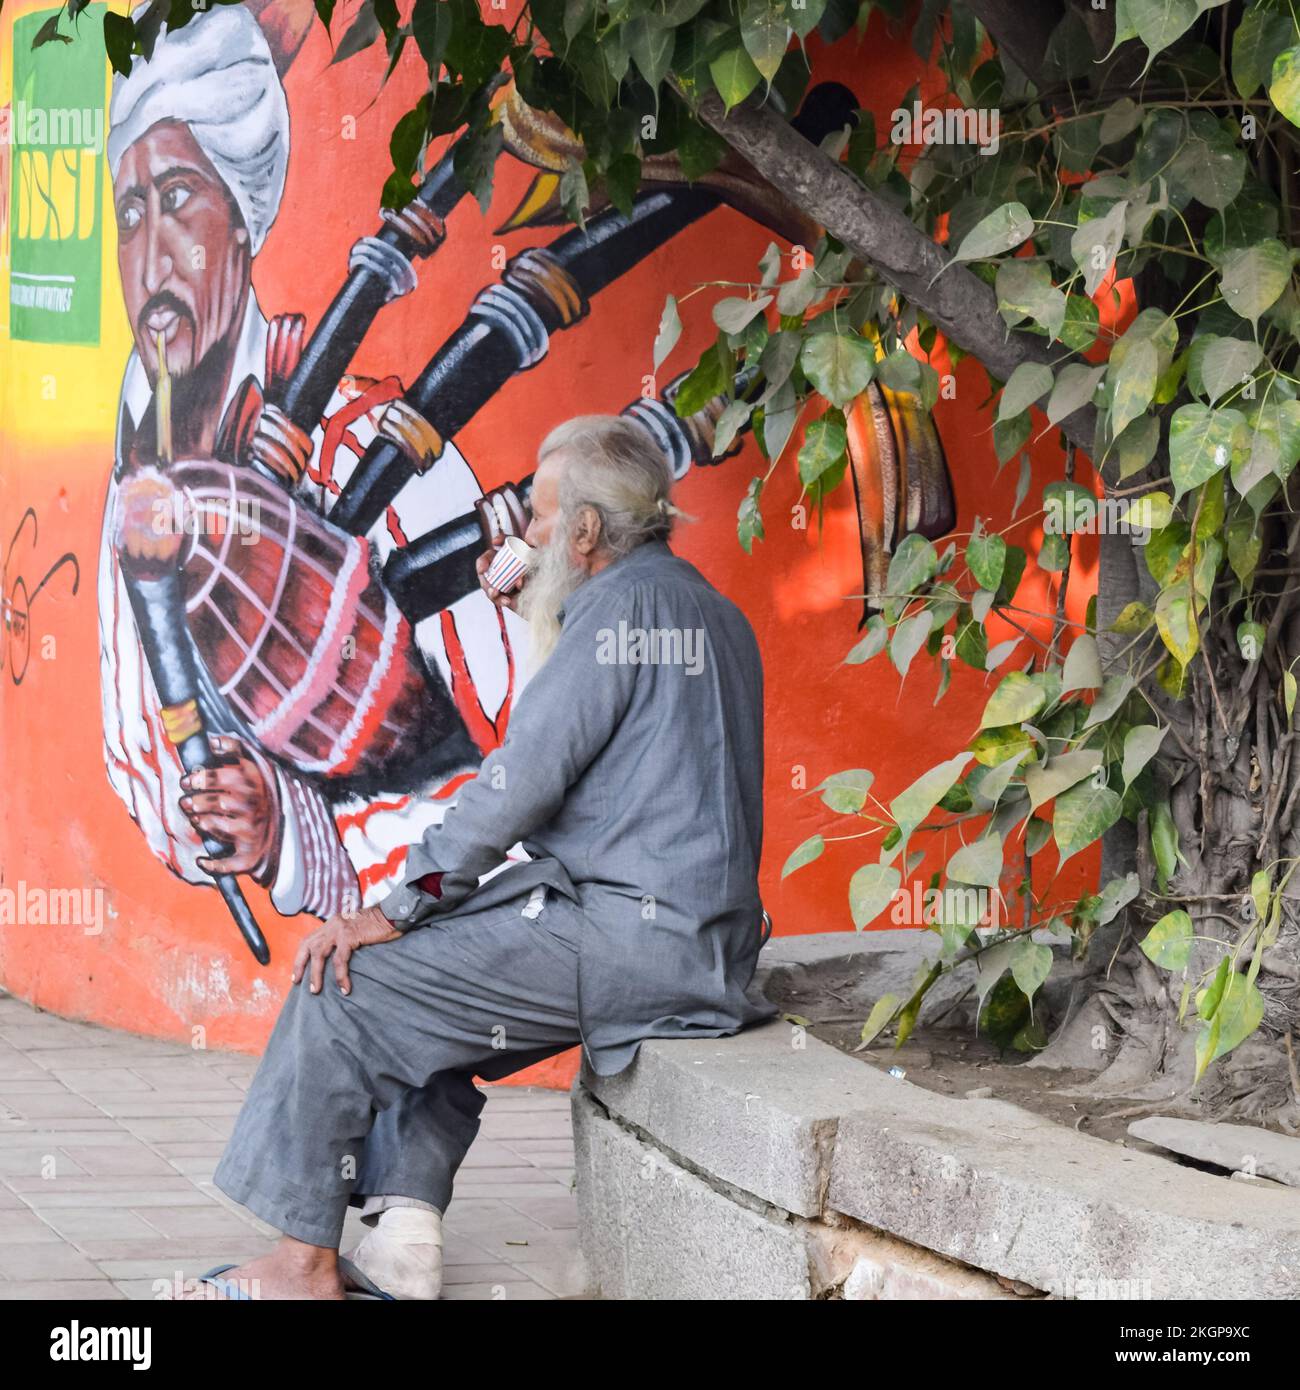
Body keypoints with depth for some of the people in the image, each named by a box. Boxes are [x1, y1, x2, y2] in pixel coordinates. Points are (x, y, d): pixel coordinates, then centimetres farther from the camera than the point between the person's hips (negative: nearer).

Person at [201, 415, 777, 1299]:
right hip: (696, 931, 11)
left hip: (629, 938, -11)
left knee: (346, 983, -9)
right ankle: (410, 1242, 13)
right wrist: (540, 616, 26)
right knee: (419, 975, 22)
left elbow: (523, 782, -17)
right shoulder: (710, 610, 18)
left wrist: (396, 910, -13)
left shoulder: (625, 603, -12)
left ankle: (306, 1264, -4)